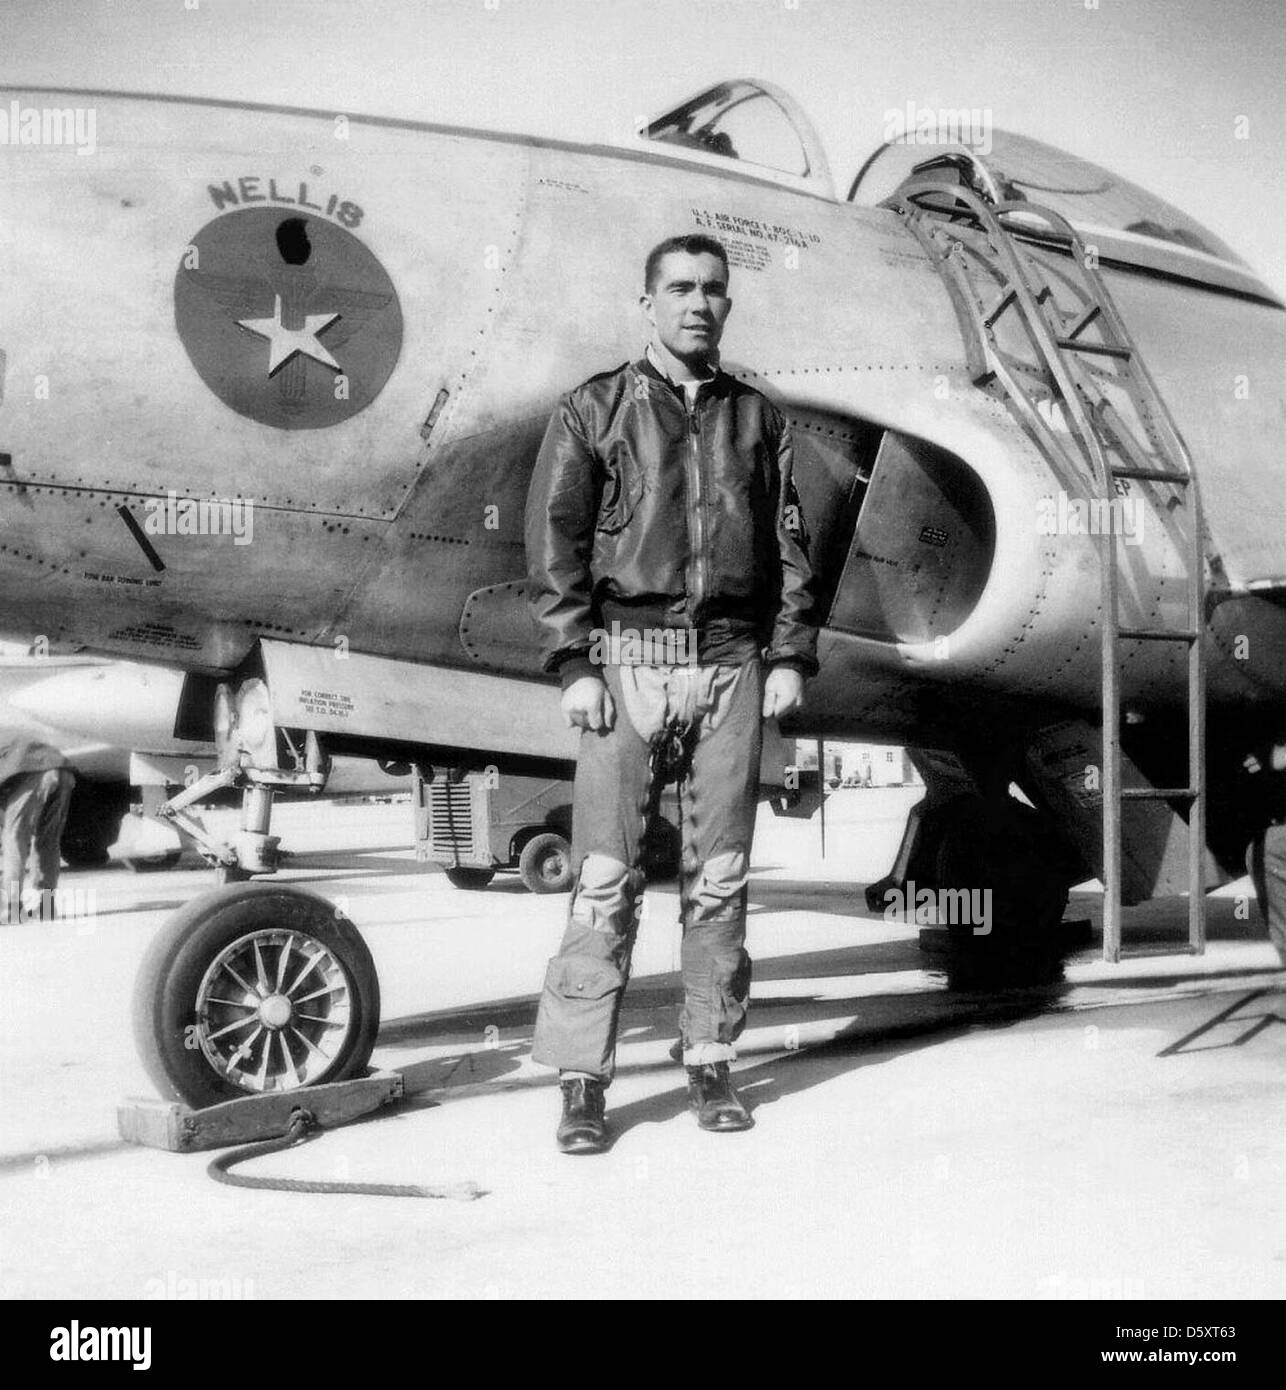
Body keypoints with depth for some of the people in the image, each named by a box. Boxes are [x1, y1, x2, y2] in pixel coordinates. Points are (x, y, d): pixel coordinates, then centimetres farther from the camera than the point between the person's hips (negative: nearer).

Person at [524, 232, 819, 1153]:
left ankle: (712, 1063, 17)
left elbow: (791, 547, 14)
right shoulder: (594, 411, 5)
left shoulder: (757, 418, 14)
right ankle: (583, 1079, 1)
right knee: (606, 875, -5)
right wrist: (575, 665, -9)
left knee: (721, 872, 6)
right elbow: (555, 542, 0)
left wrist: (790, 656, 3)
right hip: (630, 658, -3)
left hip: (733, 662, 3)